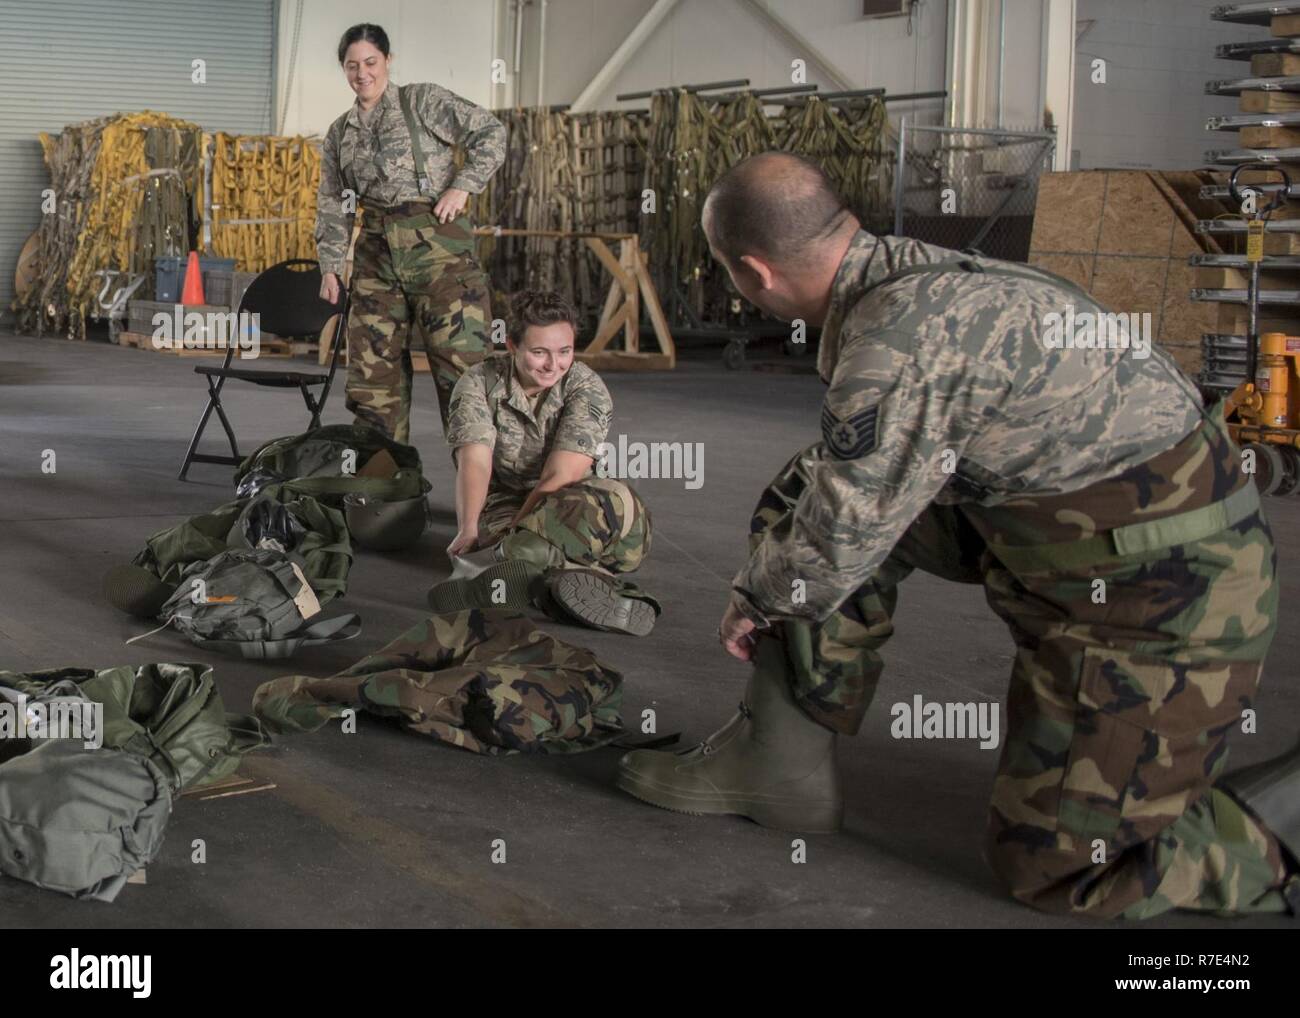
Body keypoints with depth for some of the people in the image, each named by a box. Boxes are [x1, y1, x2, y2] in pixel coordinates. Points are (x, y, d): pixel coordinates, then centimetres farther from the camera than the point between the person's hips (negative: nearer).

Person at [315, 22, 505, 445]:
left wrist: (463, 186, -11)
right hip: (376, 254, 6)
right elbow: (332, 206, 19)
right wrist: (329, 266, 11)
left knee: (460, 360, -11)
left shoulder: (424, 101, 2)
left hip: (438, 244, -5)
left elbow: (491, 133, -1)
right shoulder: (339, 133, 17)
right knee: (372, 365, 4)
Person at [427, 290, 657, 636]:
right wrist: (468, 529, -37)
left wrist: (513, 533, -26)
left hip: (564, 506, 0)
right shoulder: (479, 383, -6)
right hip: (503, 503, 0)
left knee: (617, 501, -37)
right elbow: (475, 461, -21)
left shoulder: (587, 388, -11)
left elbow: (561, 477, -19)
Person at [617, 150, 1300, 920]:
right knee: (808, 488, 7)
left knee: (1055, 865, -1)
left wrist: (753, 604, 2)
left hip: (1164, 591, -9)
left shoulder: (900, 337, -27)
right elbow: (862, 489, 17)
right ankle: (780, 760, 14)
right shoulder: (912, 272, 2)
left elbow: (845, 532, -18)